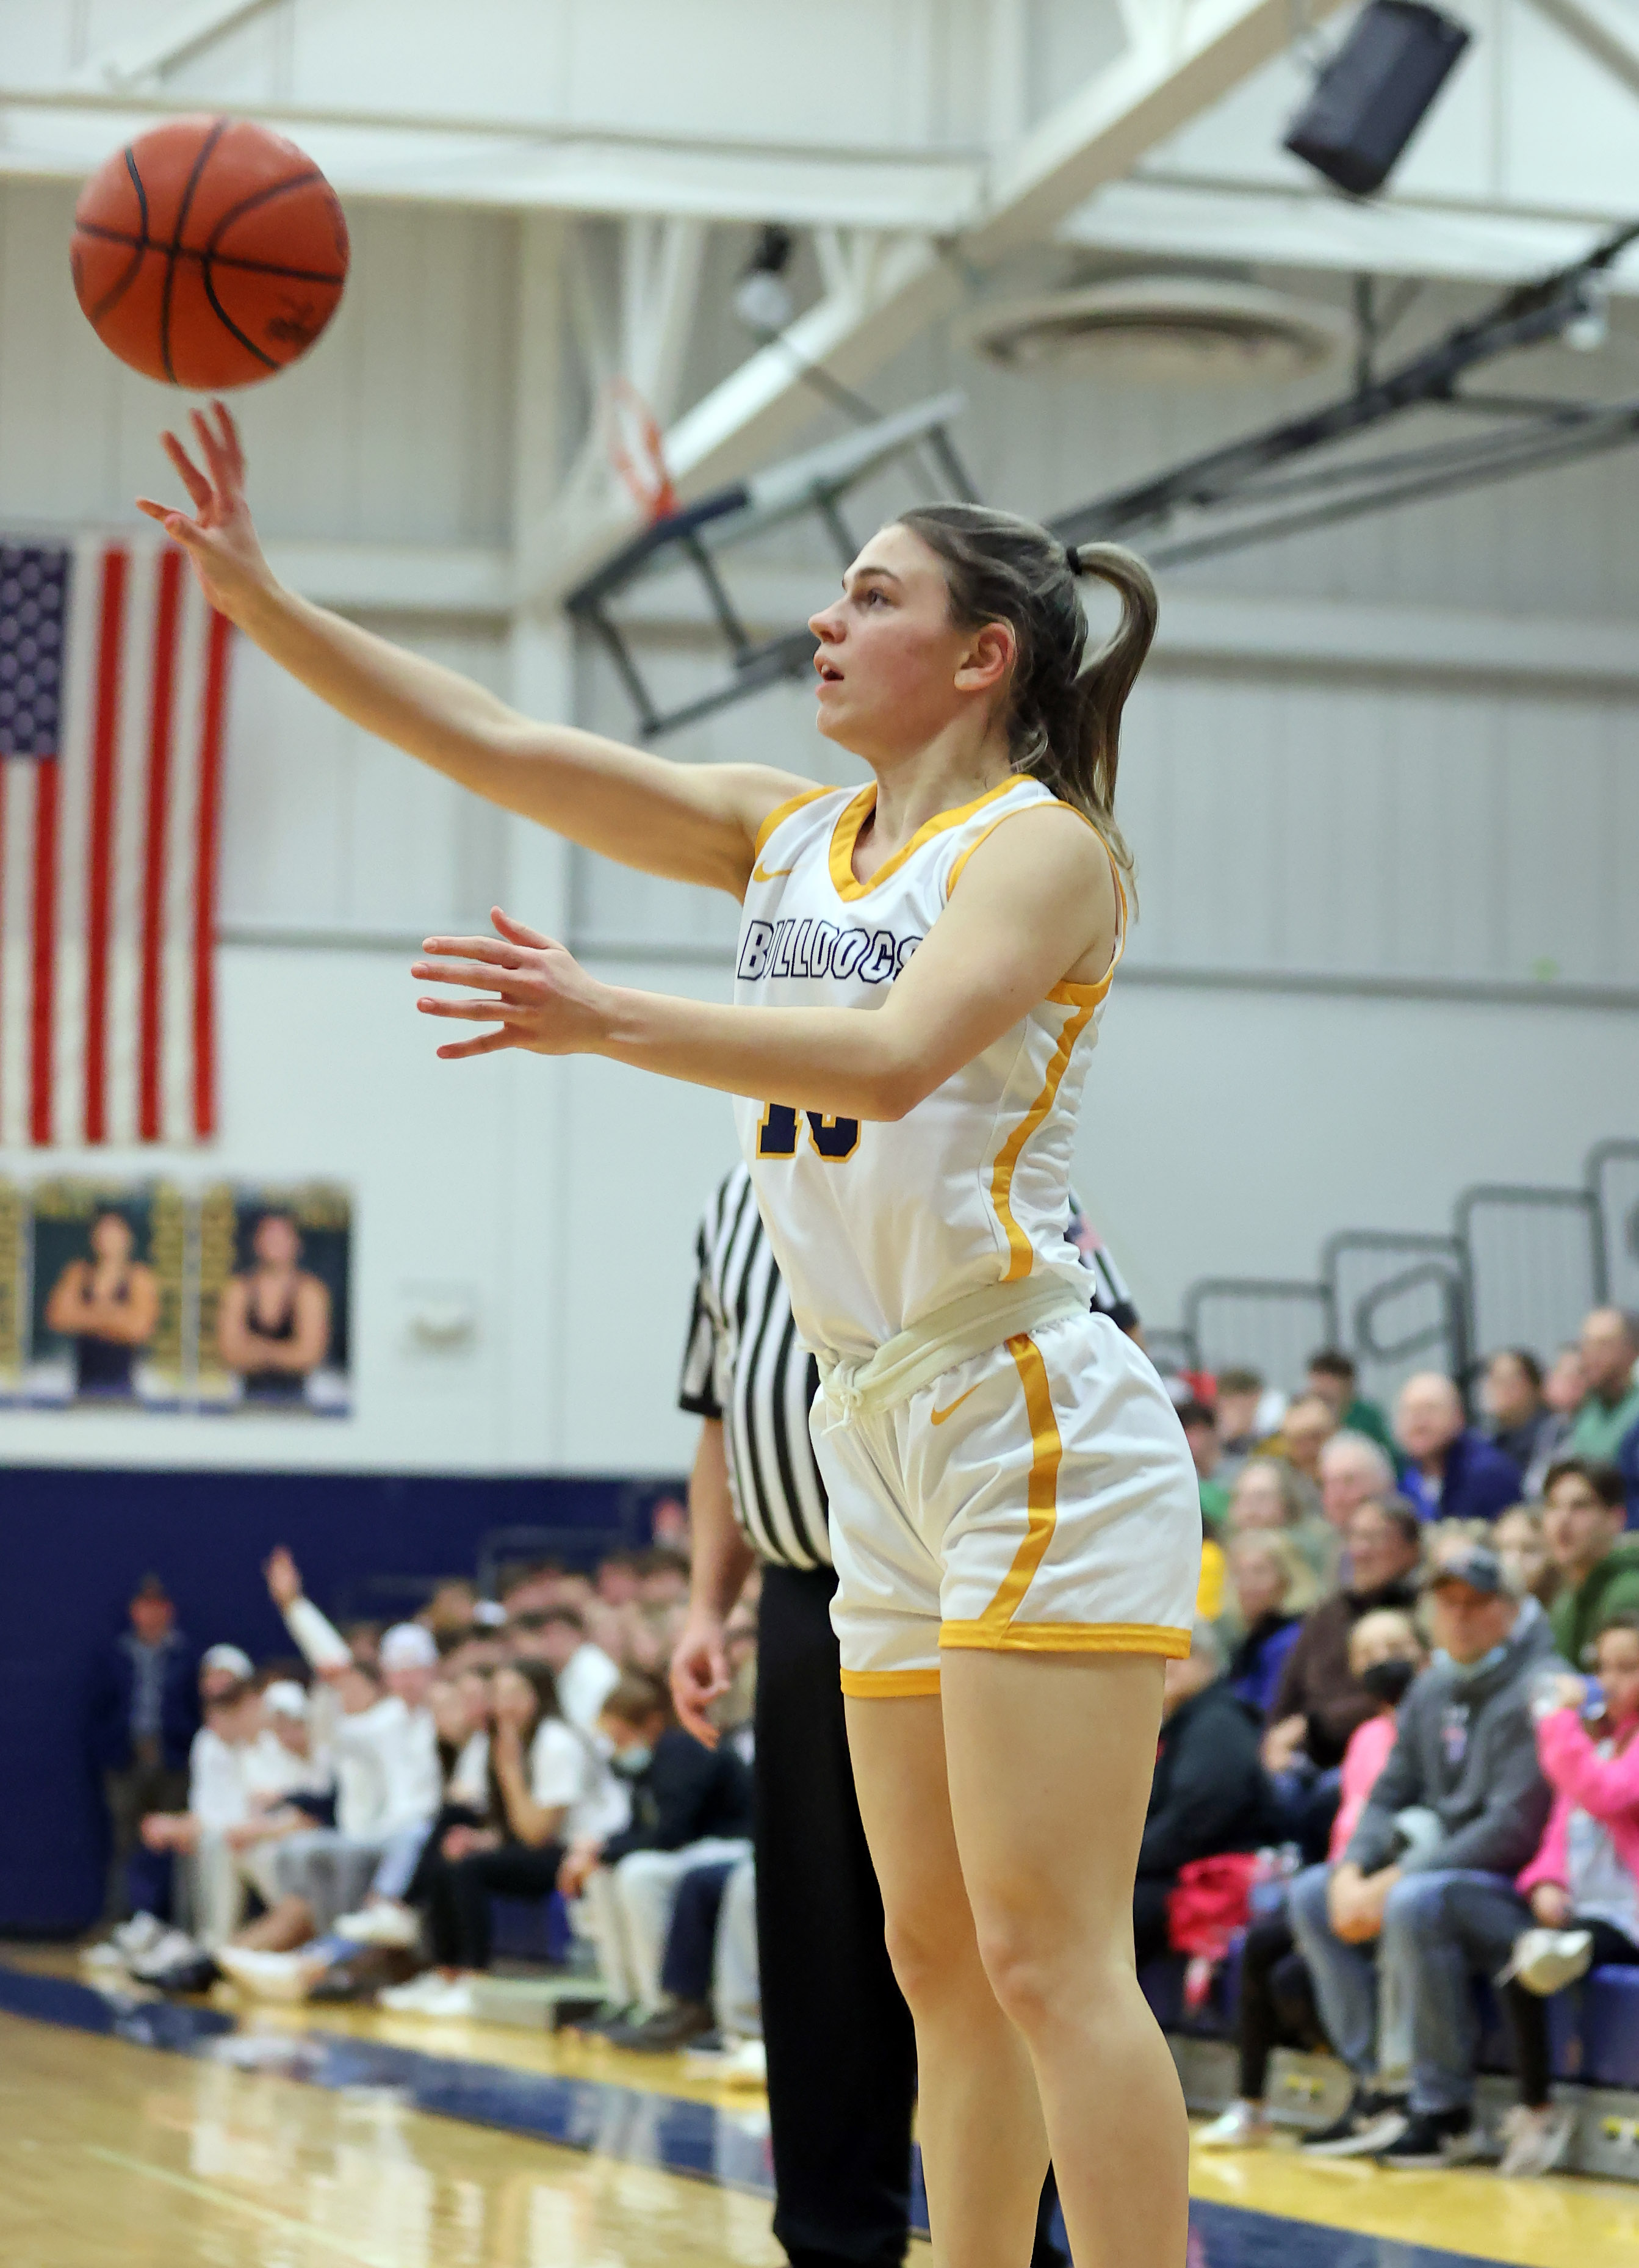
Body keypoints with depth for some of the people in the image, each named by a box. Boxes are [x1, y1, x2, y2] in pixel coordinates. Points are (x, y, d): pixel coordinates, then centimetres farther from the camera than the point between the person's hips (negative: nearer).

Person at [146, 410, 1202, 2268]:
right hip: (885, 1451, 8)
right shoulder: (787, 834, 15)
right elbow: (497, 749, 12)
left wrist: (609, 1025, -35)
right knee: (940, 1960, 9)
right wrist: (260, 601, 4)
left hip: (1032, 1421, -8)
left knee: (1046, 1956, -13)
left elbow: (897, 1057, -25)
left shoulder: (1043, 843, -7)